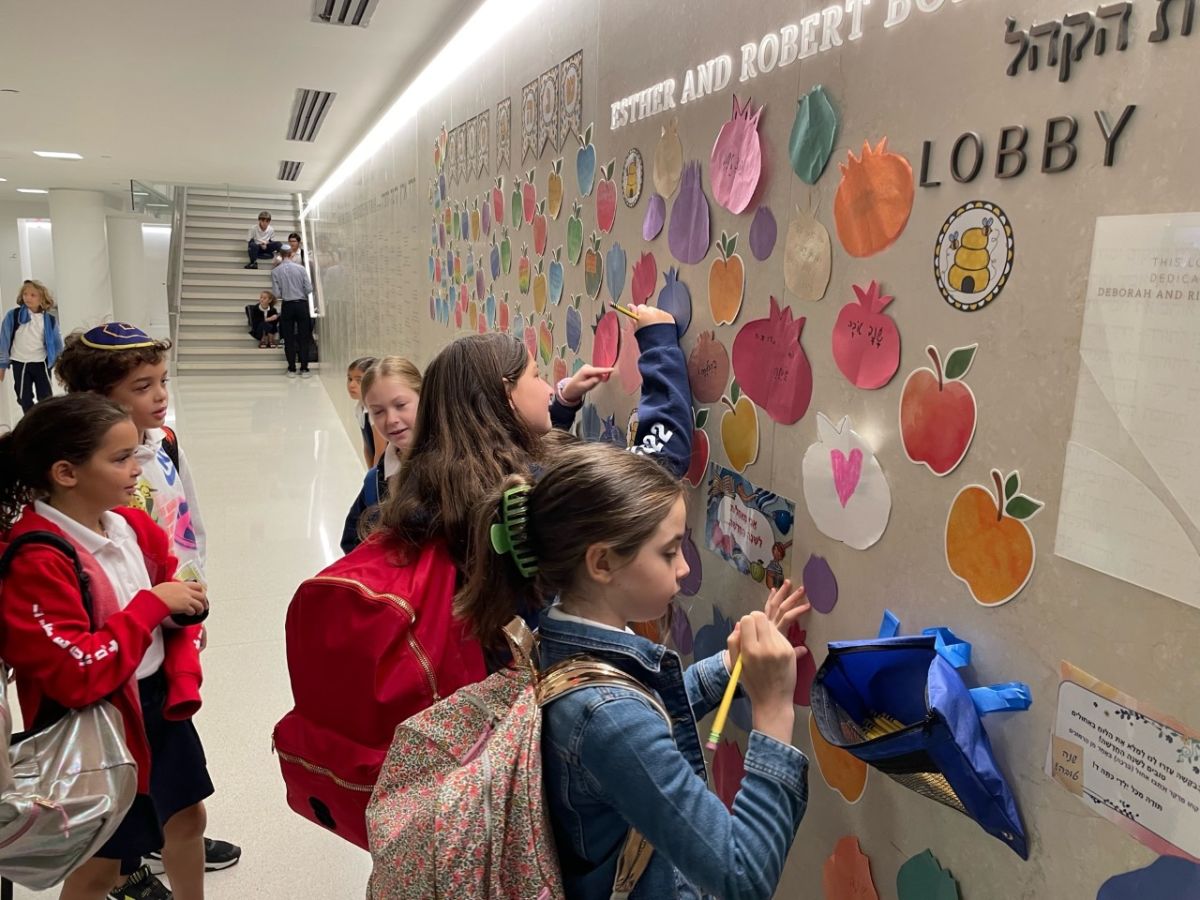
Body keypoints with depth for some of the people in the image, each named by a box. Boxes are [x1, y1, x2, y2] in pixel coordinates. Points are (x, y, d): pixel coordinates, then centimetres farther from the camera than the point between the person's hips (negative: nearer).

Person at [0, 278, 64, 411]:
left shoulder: (50, 320, -5)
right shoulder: (12, 316, -8)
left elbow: (57, 342, 5)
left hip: (41, 363, 0)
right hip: (20, 363, 0)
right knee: (25, 398, 10)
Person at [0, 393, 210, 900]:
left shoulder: (131, 525, -3)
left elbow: (178, 603, 6)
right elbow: (78, 677, -30)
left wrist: (184, 681, -6)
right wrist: (152, 605, -25)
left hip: (160, 702, 7)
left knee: (187, 818, 24)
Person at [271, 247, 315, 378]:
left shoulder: (275, 271, -3)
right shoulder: (301, 268, -5)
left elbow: (277, 294, -5)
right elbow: (309, 289, -6)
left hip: (287, 306, 0)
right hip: (302, 304, 0)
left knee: (289, 339, 8)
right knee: (304, 338, 6)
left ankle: (291, 370, 10)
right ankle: (304, 369, 5)